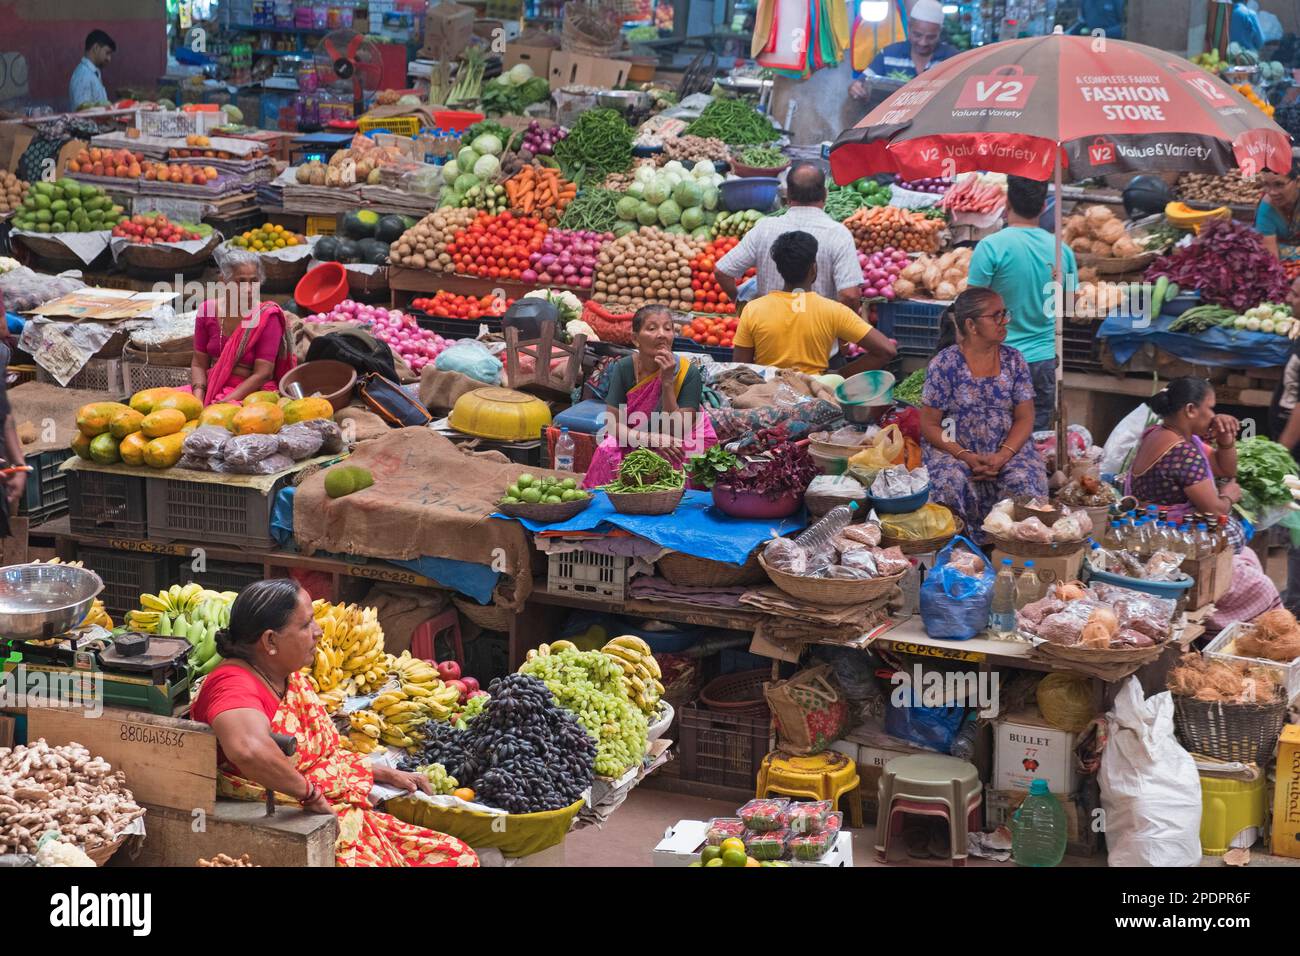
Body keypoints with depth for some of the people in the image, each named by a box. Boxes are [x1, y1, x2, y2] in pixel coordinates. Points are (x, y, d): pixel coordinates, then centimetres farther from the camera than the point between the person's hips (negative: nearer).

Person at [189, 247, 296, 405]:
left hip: (252, 392, -5)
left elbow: (262, 374, -12)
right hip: (211, 388, 5)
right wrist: (198, 399, -11)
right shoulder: (208, 310, 4)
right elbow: (199, 364, 7)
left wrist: (226, 402, -19)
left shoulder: (267, 317, -8)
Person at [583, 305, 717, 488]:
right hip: (635, 444, 2)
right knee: (607, 453, -25)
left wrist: (667, 382, -31)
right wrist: (654, 440, -28)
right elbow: (612, 424, -11)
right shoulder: (623, 368, -10)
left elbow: (675, 432, -20)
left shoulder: (688, 372, -18)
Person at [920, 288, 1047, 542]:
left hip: (1008, 447, 3)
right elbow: (929, 425, -5)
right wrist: (966, 457, -18)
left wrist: (1003, 456, -17)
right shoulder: (945, 364, -6)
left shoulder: (1014, 361, 4)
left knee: (1025, 479, -28)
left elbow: (1025, 418, 2)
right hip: (953, 449, -2)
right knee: (952, 481, -34)